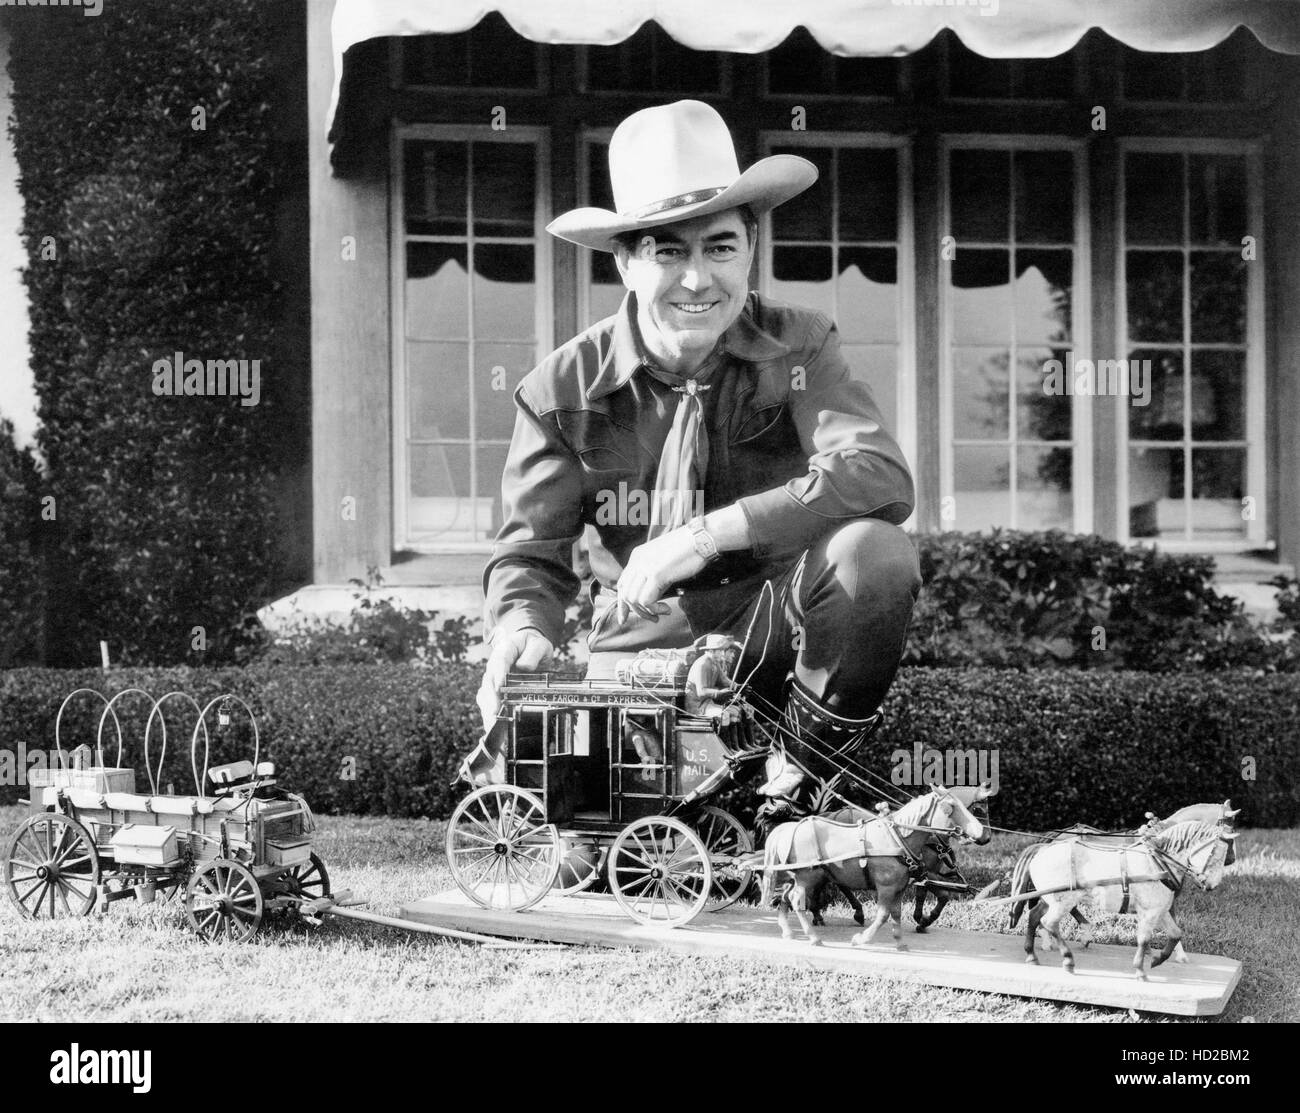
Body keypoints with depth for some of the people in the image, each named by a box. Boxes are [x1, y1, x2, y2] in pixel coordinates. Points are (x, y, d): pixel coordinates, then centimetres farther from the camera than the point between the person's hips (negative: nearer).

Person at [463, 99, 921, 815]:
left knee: (874, 551, -31)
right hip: (642, 645, 0)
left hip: (773, 620, 0)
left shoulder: (797, 349, -6)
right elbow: (531, 551, -3)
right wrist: (522, 628, -29)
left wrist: (707, 534, -31)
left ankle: (802, 774, -6)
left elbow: (882, 478, -23)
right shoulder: (563, 389, -4)